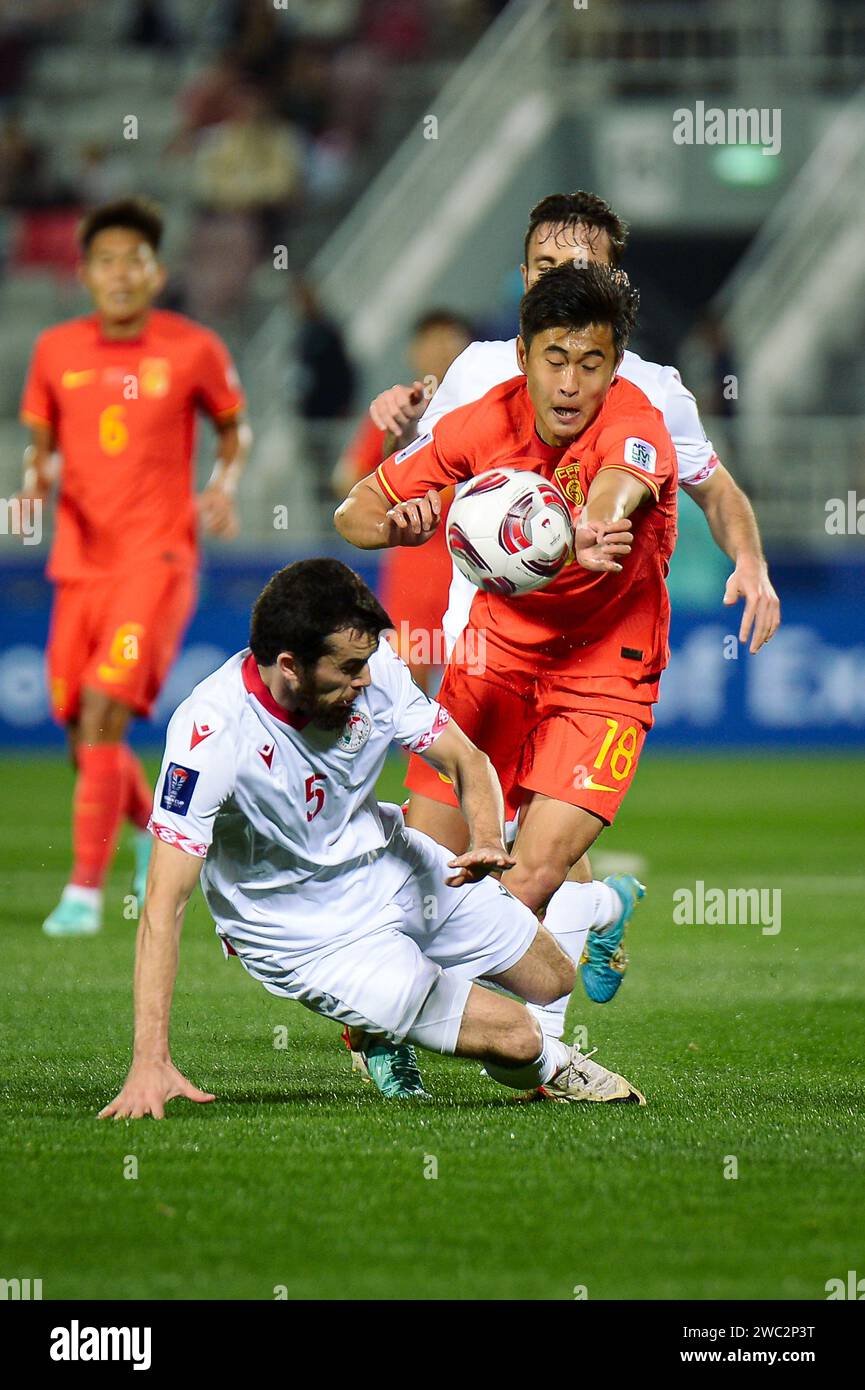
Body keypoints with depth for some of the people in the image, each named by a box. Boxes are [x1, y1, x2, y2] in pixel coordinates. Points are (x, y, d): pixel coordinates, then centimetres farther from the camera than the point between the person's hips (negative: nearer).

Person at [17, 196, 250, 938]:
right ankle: (153, 831, 39)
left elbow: (235, 427, 12)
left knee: (104, 709, -20)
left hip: (158, 558, -4)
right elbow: (41, 443, 14)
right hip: (81, 563, 4)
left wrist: (225, 486, -6)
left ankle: (85, 890, -14)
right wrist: (35, 481, -8)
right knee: (87, 739, 7)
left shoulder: (194, 350, -3)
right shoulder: (56, 350, 5)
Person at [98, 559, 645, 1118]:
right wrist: (151, 1061, -41)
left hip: (392, 868, 6)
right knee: (517, 1038, -12)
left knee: (553, 979, 18)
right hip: (311, 940, -6)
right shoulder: (213, 731, -33)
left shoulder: (371, 667, -18)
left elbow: (466, 759, -7)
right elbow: (165, 903, -34)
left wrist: (488, 842, -31)